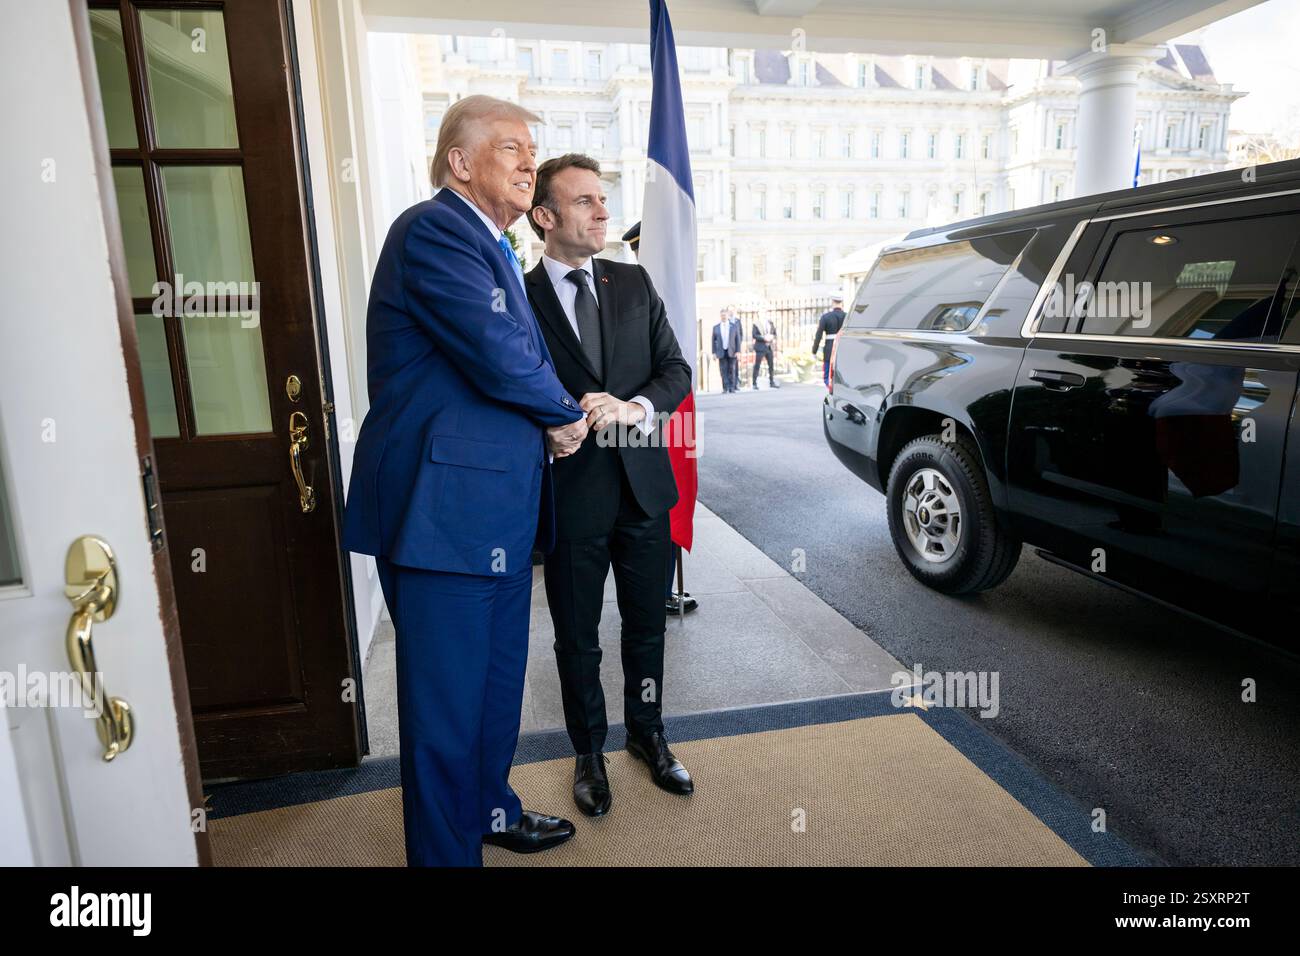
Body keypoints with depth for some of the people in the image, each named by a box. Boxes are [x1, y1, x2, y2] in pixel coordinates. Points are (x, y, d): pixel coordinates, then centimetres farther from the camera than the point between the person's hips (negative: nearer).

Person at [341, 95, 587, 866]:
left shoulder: (494, 249, 19)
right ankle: (445, 851, 23)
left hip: (500, 510, 10)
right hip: (444, 509, -10)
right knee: (447, 700, 4)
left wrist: (557, 419, 2)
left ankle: (490, 810, 42)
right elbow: (498, 356, -22)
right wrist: (569, 414, -5)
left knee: (497, 680, 22)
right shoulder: (435, 230, -13)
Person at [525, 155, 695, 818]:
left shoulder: (634, 283, 7)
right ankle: (588, 752, 36)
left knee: (646, 627, 18)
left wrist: (635, 408, -15)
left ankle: (647, 734, 41)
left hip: (643, 487, 4)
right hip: (570, 496, -3)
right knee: (577, 639, 13)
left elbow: (676, 369, 3)